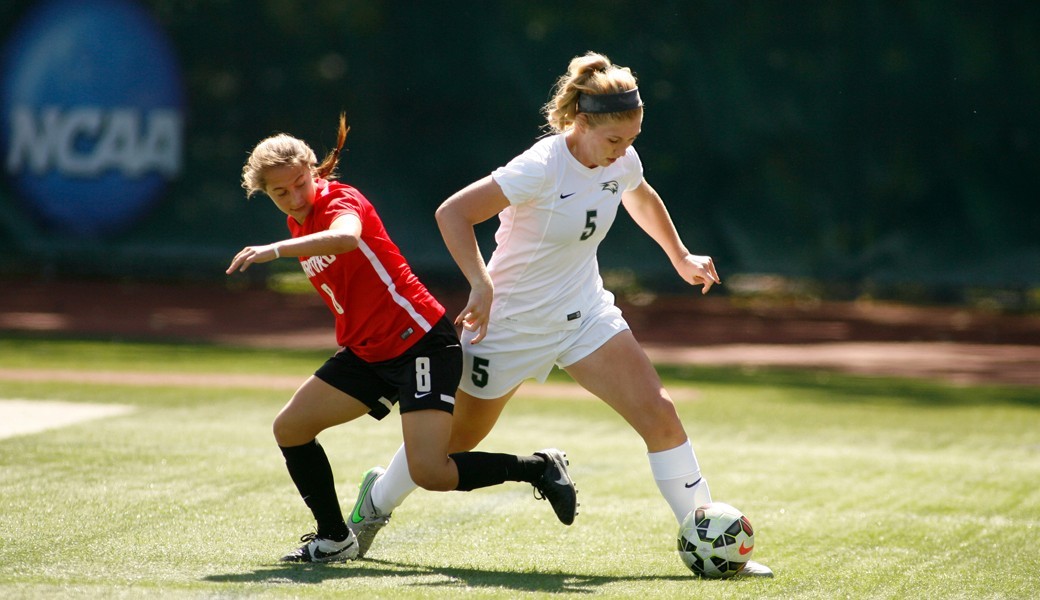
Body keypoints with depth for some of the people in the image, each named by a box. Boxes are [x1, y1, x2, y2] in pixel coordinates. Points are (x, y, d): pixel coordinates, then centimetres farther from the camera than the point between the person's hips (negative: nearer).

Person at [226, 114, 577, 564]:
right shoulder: (300, 223, 11)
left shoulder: (340, 200, -15)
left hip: (421, 341, -9)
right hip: (367, 353, 9)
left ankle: (538, 468, -3)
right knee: (290, 429, 4)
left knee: (430, 472, -22)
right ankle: (335, 540, 18)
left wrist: (274, 251, -45)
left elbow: (345, 238, -41)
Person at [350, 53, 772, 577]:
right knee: (451, 439, 11)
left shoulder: (621, 161, -6)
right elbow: (452, 212, -29)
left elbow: (642, 199, 21)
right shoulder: (543, 167, -27)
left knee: (659, 415, -13)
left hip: (586, 314, 5)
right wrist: (482, 285, -37)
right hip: (512, 320, -5)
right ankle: (373, 510, 38)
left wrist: (681, 258, 27)